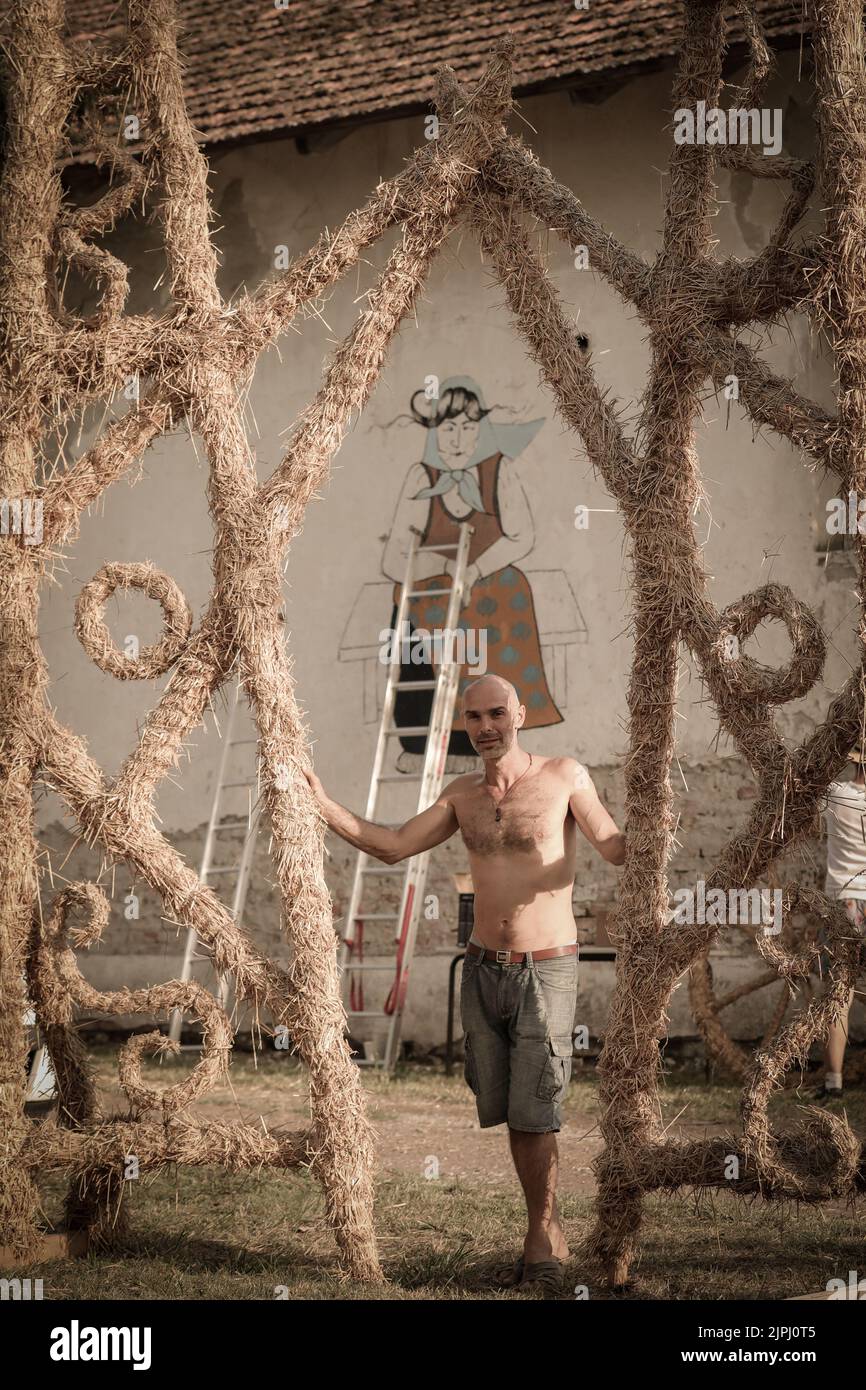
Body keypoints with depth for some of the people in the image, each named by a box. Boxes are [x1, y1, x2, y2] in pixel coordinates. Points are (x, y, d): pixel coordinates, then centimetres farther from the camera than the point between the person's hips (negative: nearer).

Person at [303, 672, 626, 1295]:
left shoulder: (564, 776, -4)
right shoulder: (462, 793, 8)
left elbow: (618, 849, -6)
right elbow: (392, 846, 10)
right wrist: (320, 801, 2)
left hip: (547, 968, -4)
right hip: (483, 967, 5)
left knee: (532, 1110, -7)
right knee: (504, 1108, 7)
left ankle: (543, 1231, 10)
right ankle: (548, 1236, 19)